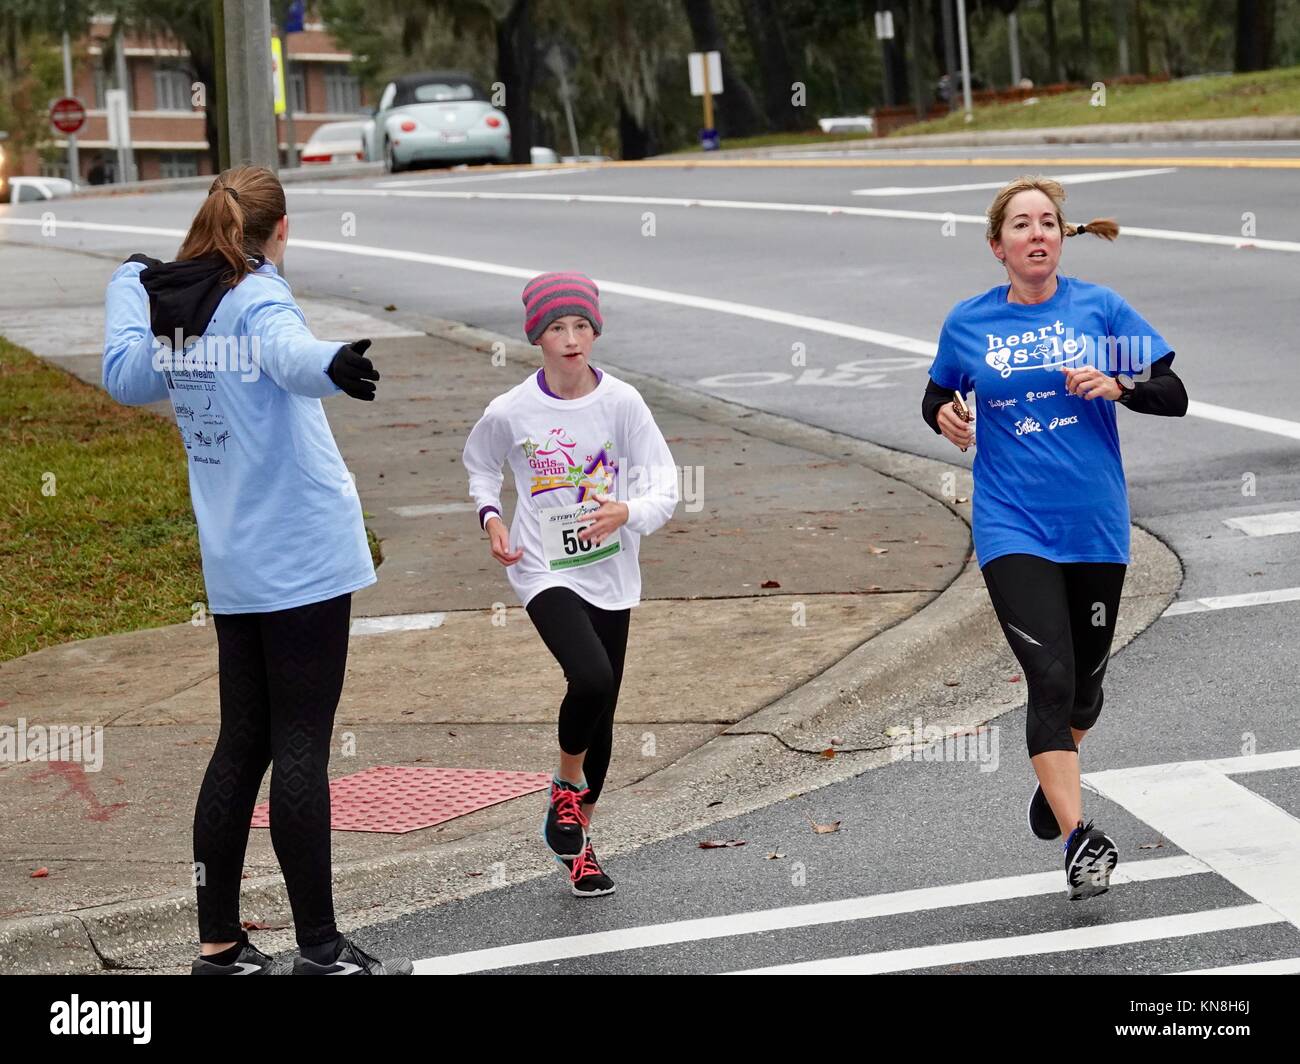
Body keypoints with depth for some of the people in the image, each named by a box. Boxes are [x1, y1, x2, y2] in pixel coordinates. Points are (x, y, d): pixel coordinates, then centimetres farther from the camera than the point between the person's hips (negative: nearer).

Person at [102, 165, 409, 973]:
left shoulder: (161, 302, 6)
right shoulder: (256, 298, -14)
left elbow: (126, 377, 19)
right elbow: (289, 351, -35)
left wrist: (130, 282, 31)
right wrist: (331, 363, -58)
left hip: (233, 565, 7)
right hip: (303, 556, -7)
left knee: (242, 746, 12)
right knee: (300, 749, -4)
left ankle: (220, 945, 15)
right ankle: (320, 950, 0)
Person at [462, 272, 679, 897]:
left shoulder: (621, 402, -7)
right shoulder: (509, 412, -8)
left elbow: (665, 489, -6)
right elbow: (480, 465, 13)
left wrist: (626, 513, -26)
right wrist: (490, 518, -4)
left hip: (610, 575, 3)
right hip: (544, 571, -3)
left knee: (602, 713, 9)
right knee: (591, 678, -27)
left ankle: (576, 841, 28)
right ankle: (567, 786, 2)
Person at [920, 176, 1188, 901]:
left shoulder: (1100, 308, 0)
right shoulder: (969, 323, 2)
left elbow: (1174, 396, 0)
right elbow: (937, 397, 17)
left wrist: (1116, 384, -19)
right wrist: (943, 417, -5)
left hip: (1095, 524, 2)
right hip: (1013, 527, -2)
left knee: (1086, 679, 15)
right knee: (1050, 678, -15)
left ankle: (1055, 775, 47)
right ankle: (1082, 840, -15)